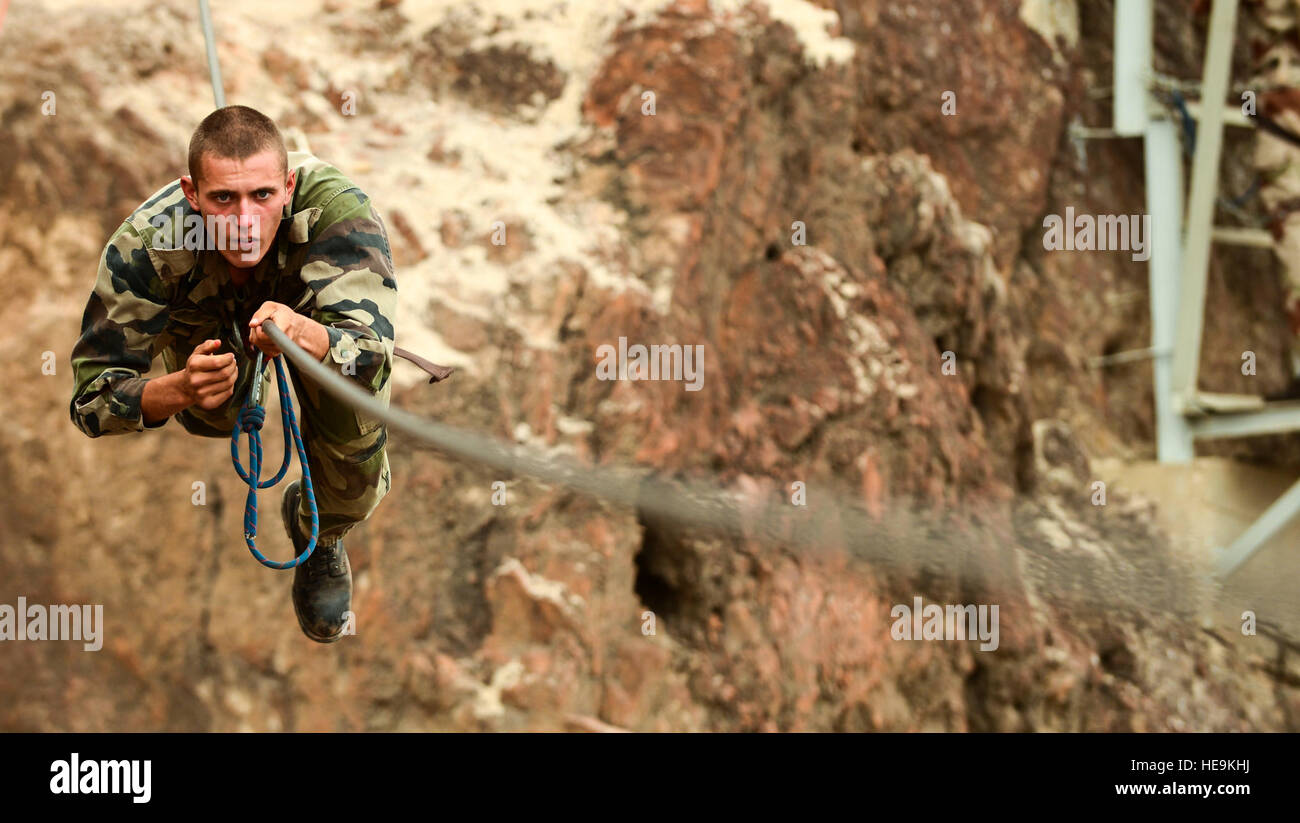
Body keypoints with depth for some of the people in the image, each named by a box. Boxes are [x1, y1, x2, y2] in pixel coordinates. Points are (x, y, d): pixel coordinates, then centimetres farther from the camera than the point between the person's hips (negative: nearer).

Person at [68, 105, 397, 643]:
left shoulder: (336, 209, -44)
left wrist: (301, 334, -76)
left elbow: (371, 350, -53)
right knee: (211, 413, -20)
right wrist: (178, 390, -57)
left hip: (315, 307, -3)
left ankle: (318, 535, 16)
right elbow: (92, 397, -36)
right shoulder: (145, 244, -41)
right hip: (207, 315, 3)